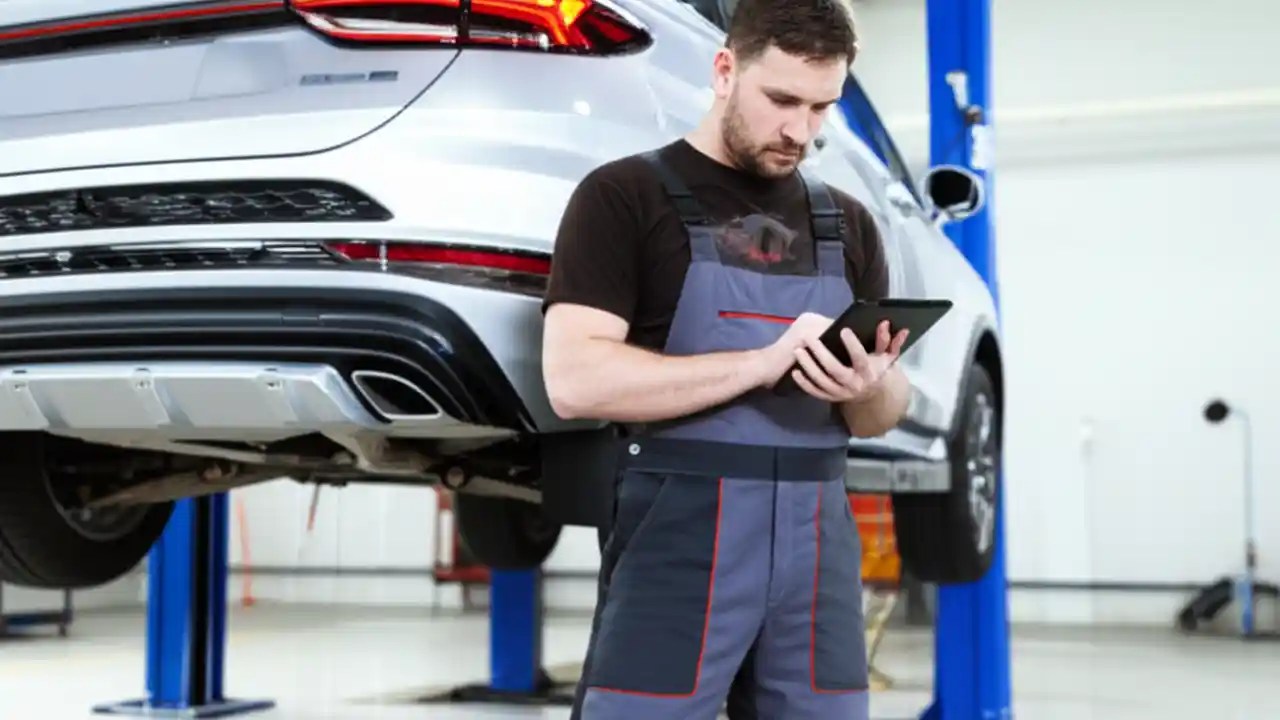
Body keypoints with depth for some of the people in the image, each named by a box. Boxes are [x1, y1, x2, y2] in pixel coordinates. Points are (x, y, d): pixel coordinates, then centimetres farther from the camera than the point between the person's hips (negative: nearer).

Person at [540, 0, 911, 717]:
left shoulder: (846, 223, 14)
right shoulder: (624, 195, -2)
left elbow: (883, 417, 15)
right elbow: (574, 380, -14)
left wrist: (869, 388, -10)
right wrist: (762, 363, -20)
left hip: (817, 549, 5)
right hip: (676, 545, -5)